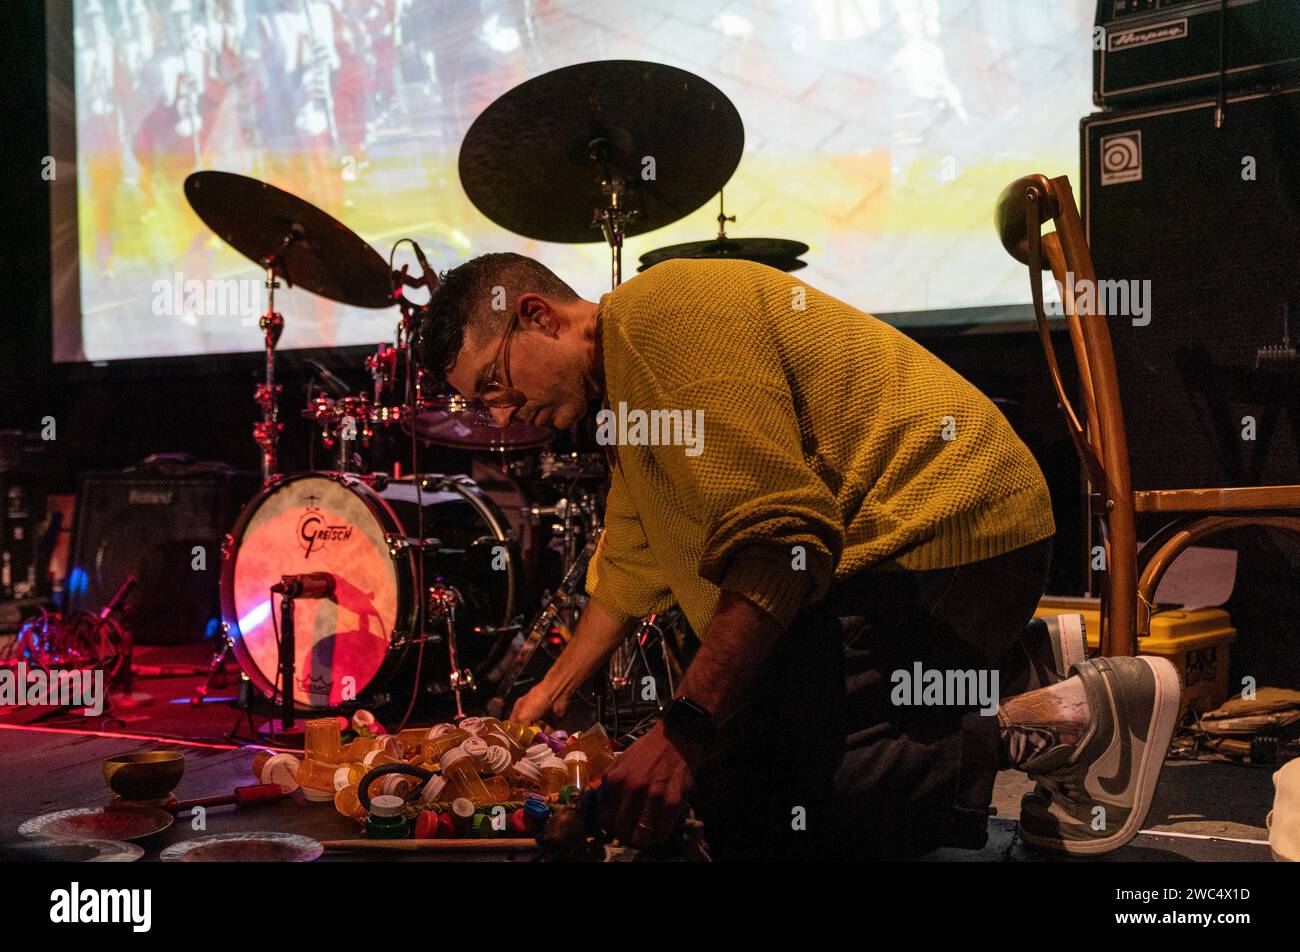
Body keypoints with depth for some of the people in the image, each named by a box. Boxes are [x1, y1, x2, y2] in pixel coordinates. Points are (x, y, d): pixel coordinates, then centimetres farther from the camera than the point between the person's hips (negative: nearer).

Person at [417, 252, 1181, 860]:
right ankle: (1034, 669, 15)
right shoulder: (623, 374, 20)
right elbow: (632, 561, 31)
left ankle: (1047, 721, -10)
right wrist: (552, 692, 32)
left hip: (943, 531, -11)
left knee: (753, 803, -17)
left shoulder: (664, 313, -15)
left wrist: (684, 733, -23)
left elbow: (779, 543, -23)